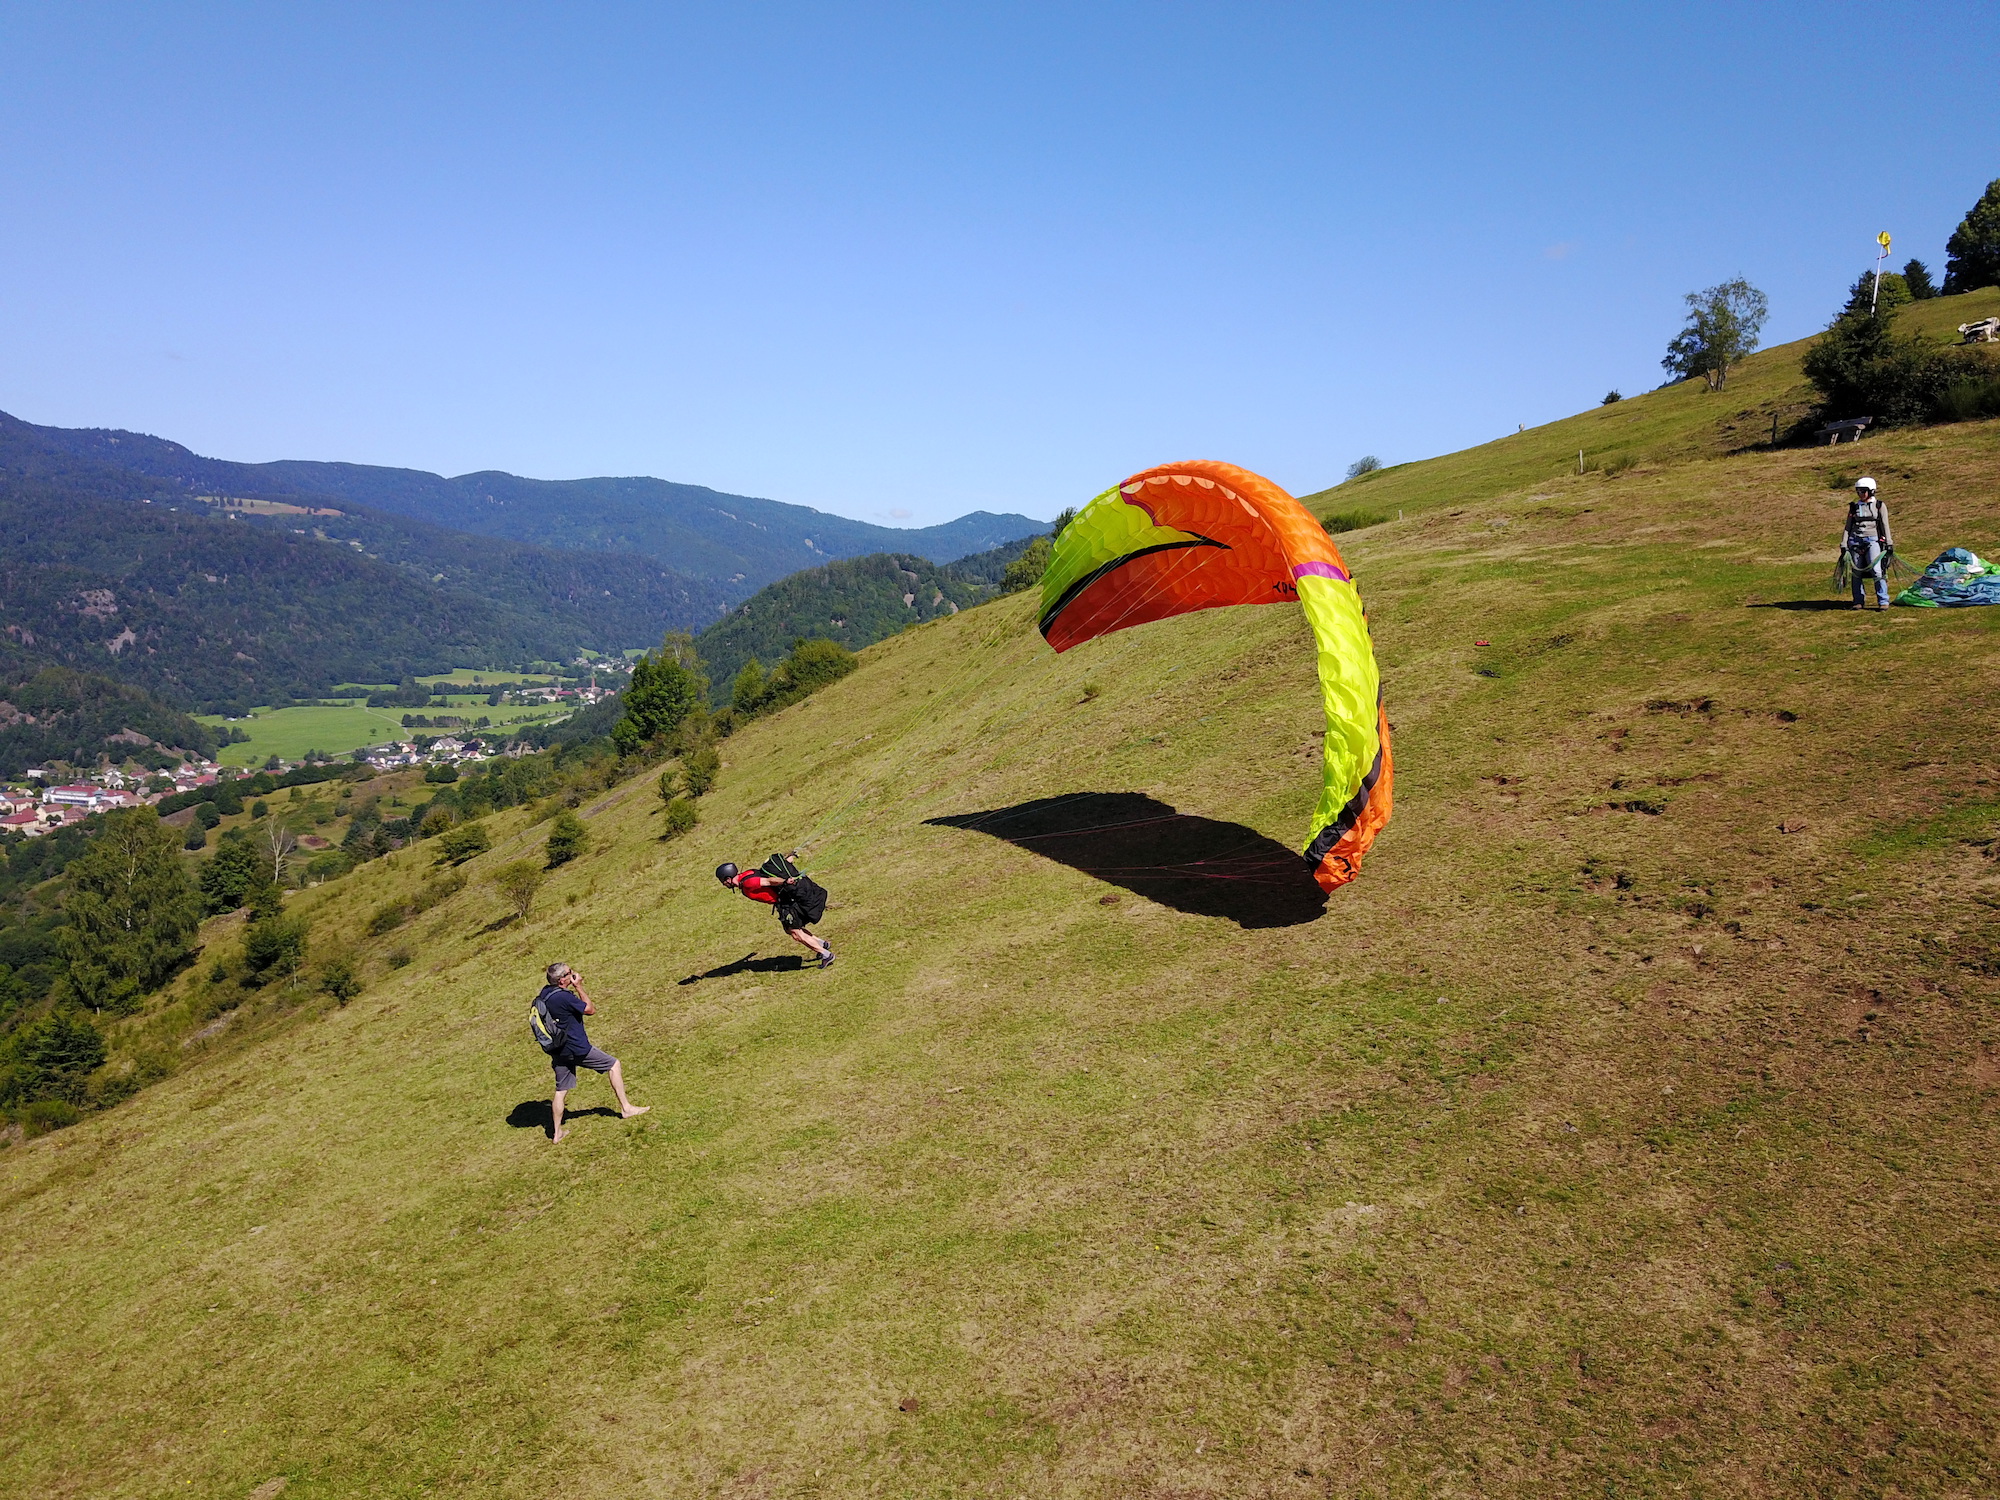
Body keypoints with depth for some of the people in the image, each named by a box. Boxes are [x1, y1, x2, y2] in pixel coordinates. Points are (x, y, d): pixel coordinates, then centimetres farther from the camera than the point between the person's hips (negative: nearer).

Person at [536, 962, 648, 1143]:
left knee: (561, 1091, 16)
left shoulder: (544, 994, 1)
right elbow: (591, 1010, -11)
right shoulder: (565, 997, -24)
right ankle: (626, 1107, 12)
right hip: (577, 1050, -8)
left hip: (558, 1051, 8)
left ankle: (557, 1132, 21)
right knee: (613, 1064, 7)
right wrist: (579, 987, -9)